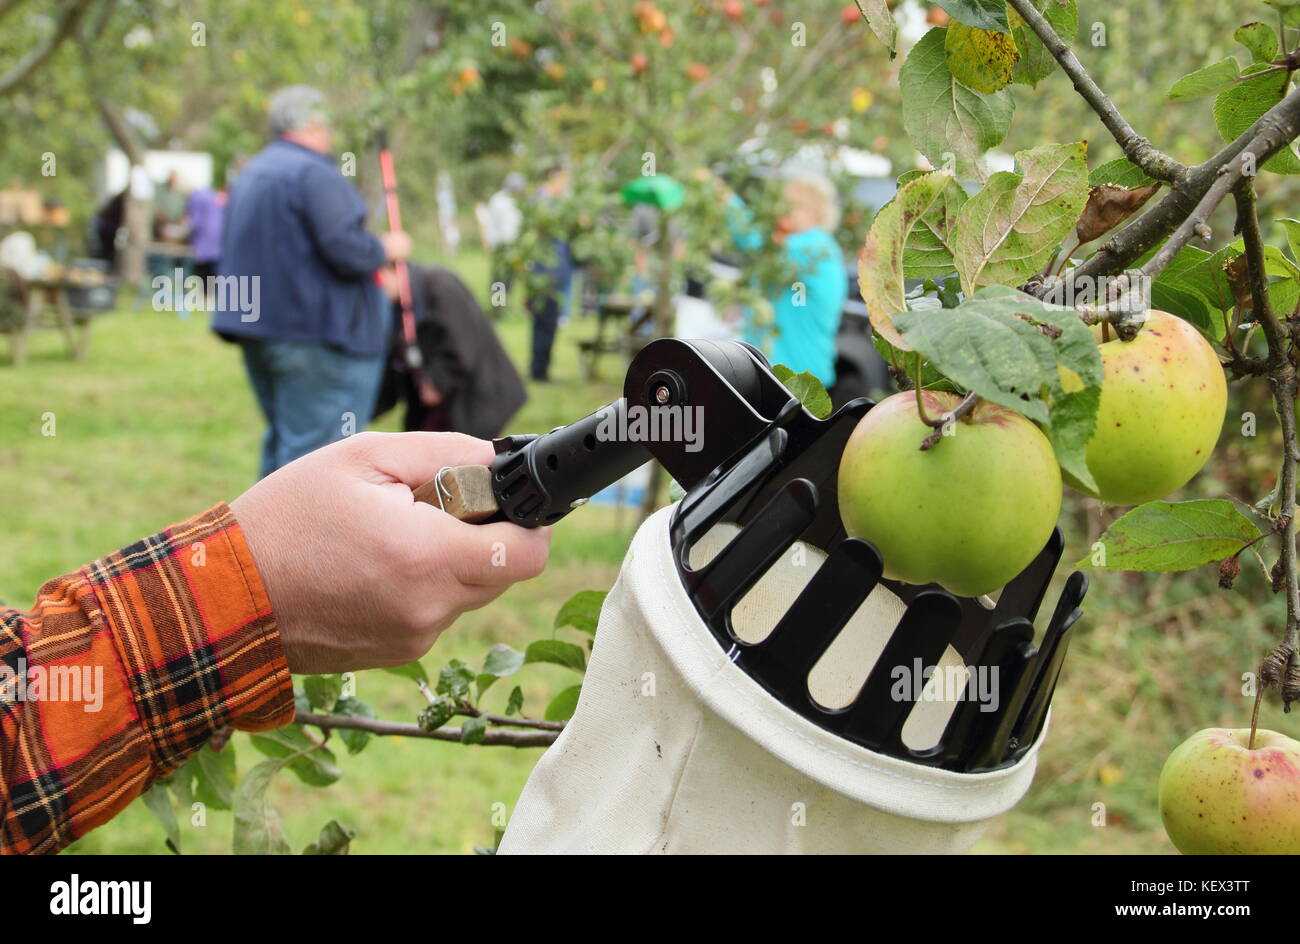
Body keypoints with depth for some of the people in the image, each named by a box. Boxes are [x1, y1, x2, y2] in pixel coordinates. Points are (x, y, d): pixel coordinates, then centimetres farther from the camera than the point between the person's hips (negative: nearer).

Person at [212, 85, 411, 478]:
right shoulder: (313, 174, -13)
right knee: (312, 448, -6)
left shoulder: (249, 175, 18)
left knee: (281, 441, 19)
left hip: (256, 328, 10)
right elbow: (345, 248, -22)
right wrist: (386, 248, -4)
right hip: (318, 335, -10)